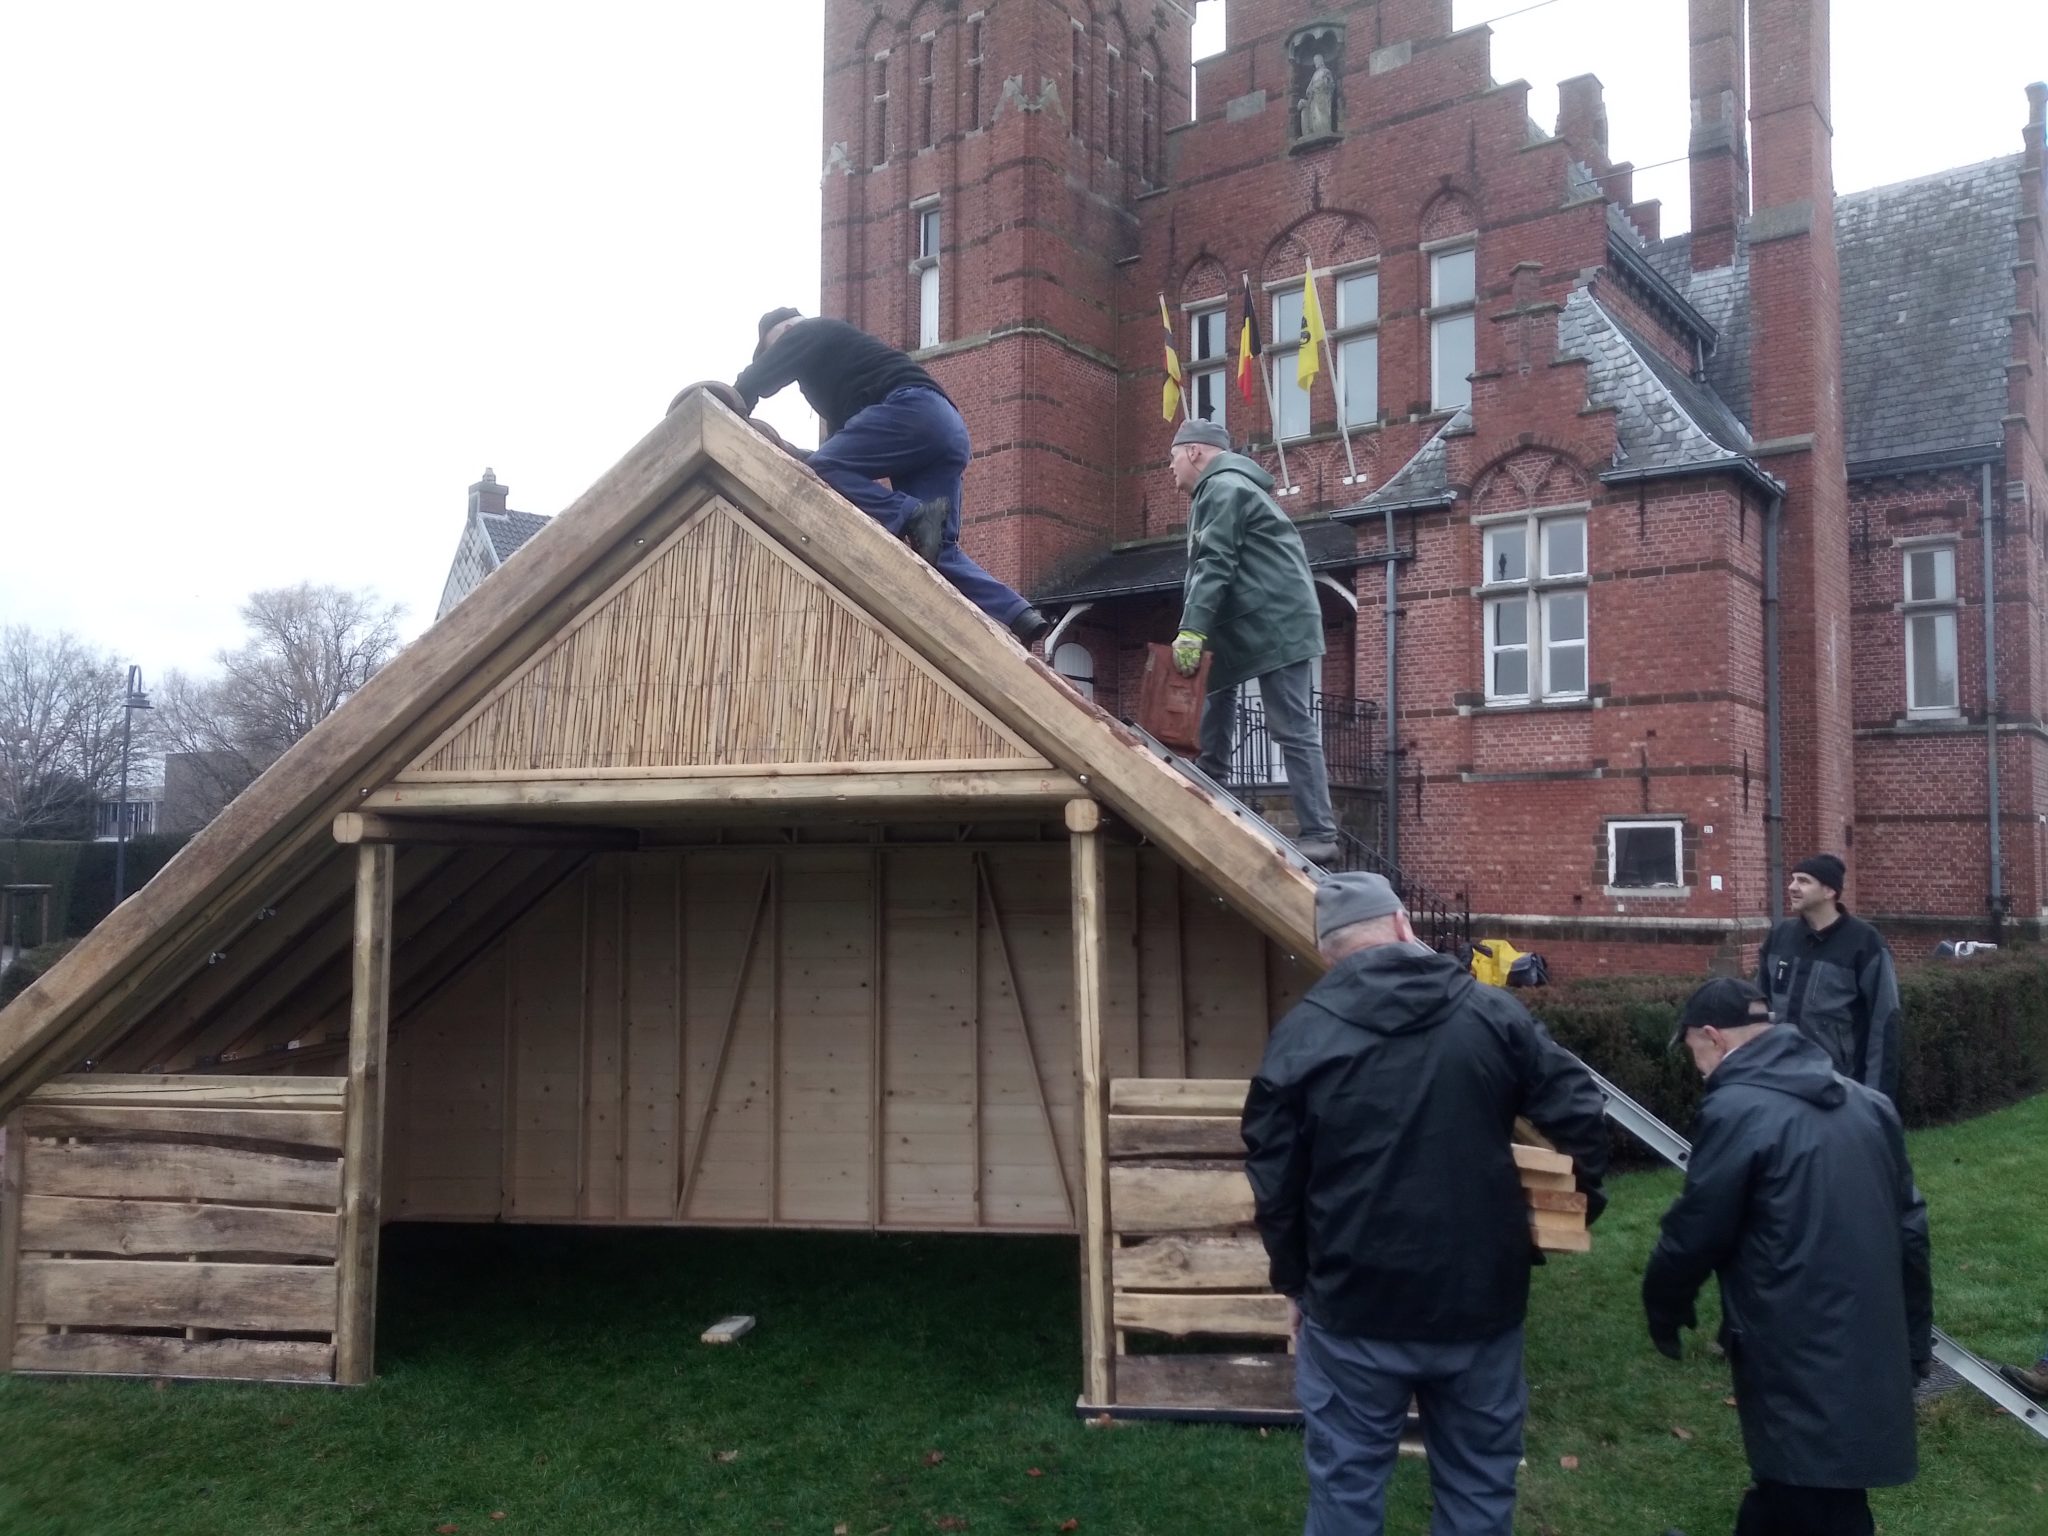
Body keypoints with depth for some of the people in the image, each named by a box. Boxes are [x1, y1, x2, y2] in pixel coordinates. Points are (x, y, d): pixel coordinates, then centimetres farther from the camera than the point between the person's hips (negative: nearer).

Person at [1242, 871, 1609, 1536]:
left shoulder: (1302, 1034, -6)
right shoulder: (1492, 1012, -2)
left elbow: (1274, 1180, -3)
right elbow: (1579, 1112, -2)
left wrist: (1296, 1282, 10)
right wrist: (1583, 1197, 17)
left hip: (1354, 1303, -1)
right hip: (1481, 1298, 2)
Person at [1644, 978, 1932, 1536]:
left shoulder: (1735, 1110, -15)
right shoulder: (1865, 1102, 9)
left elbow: (1693, 1233, -9)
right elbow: (1909, 1225, 14)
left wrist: (1663, 1310, 8)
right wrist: (1915, 1336, 22)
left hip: (1798, 1356, -7)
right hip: (1870, 1349, 7)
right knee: (1787, 1482, 21)